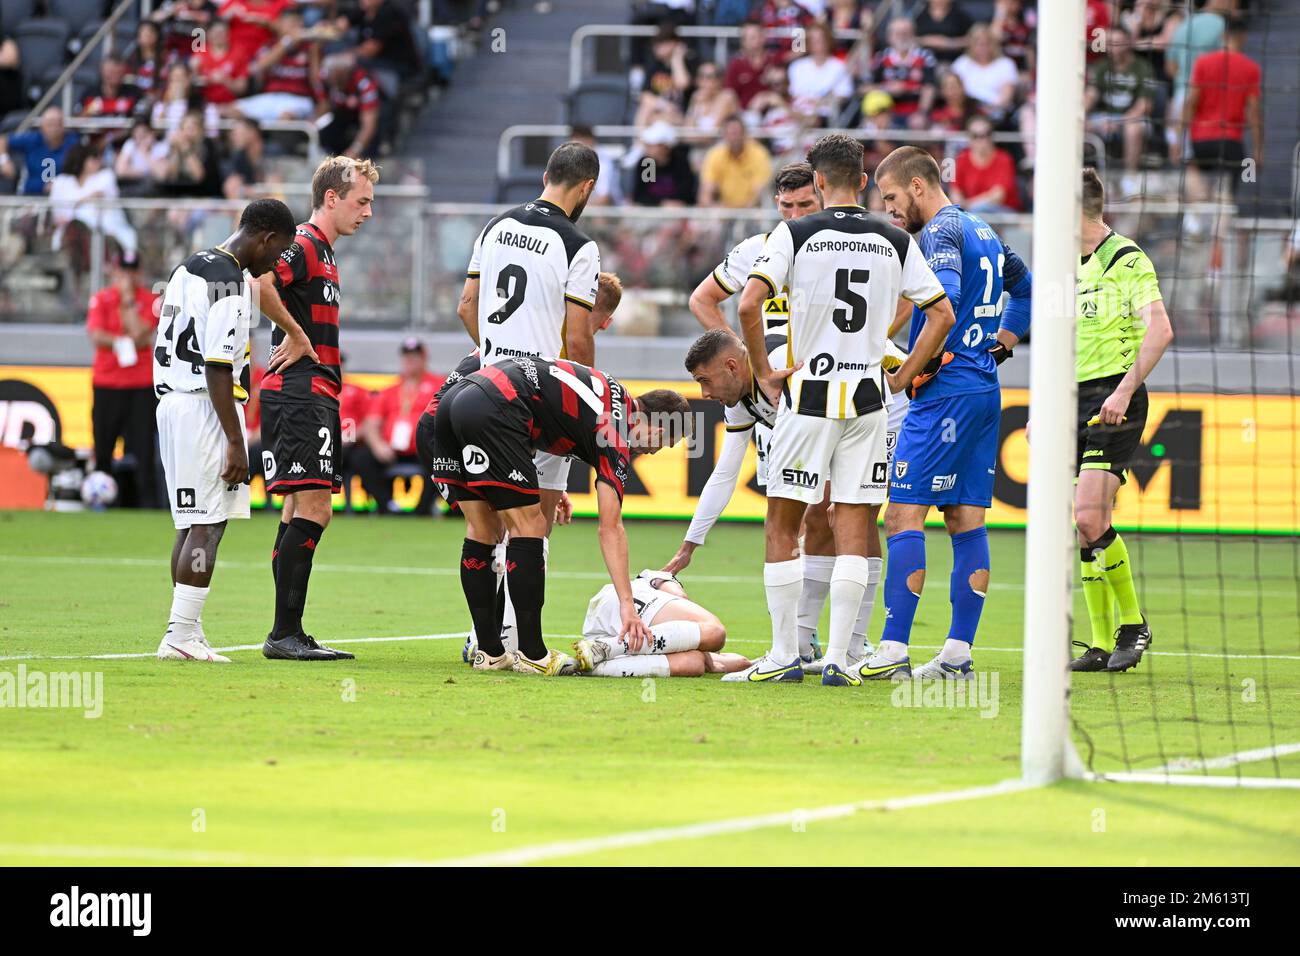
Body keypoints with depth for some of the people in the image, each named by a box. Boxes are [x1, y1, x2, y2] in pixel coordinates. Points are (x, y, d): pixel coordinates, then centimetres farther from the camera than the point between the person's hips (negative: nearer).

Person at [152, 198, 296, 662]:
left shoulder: (190, 268, 16)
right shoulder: (228, 280, -15)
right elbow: (218, 370, -19)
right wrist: (236, 441, -17)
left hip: (172, 401, 10)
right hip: (205, 410, -10)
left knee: (192, 524, 12)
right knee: (206, 525, -8)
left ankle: (186, 632, 13)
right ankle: (181, 636, -12)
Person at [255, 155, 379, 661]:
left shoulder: (323, 253, 21)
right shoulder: (304, 245, -11)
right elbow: (260, 283, -28)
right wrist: (295, 334, -18)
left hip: (315, 396, 11)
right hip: (299, 393, -11)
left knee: (303, 512, 9)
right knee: (311, 508, -14)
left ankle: (287, 636, 11)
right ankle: (285, 634, -15)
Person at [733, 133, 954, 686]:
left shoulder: (794, 236, -4)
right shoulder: (896, 242, 4)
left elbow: (749, 306, -14)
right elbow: (942, 314, 6)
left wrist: (764, 372, -2)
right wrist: (901, 377, 13)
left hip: (807, 395, -2)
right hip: (867, 400, 2)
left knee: (783, 525, 7)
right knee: (852, 529, 5)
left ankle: (784, 656, 4)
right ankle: (838, 658, 1)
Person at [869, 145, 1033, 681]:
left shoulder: (939, 233, -10)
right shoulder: (983, 233, 18)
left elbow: (945, 309, -25)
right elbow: (1027, 288, 33)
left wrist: (908, 372, -17)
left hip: (946, 391, -10)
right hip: (985, 391, 10)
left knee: (904, 516, -10)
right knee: (966, 522, 8)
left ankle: (892, 651, -14)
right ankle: (958, 655, 7)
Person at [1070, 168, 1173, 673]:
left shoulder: (1127, 260, -9)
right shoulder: (1073, 266, 17)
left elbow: (1159, 330, -20)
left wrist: (1125, 390, -25)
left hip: (1114, 400, -8)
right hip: (1077, 402, 8)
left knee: (1089, 517, -18)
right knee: (1085, 526, 4)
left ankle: (1132, 624, -4)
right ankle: (1103, 644, 8)